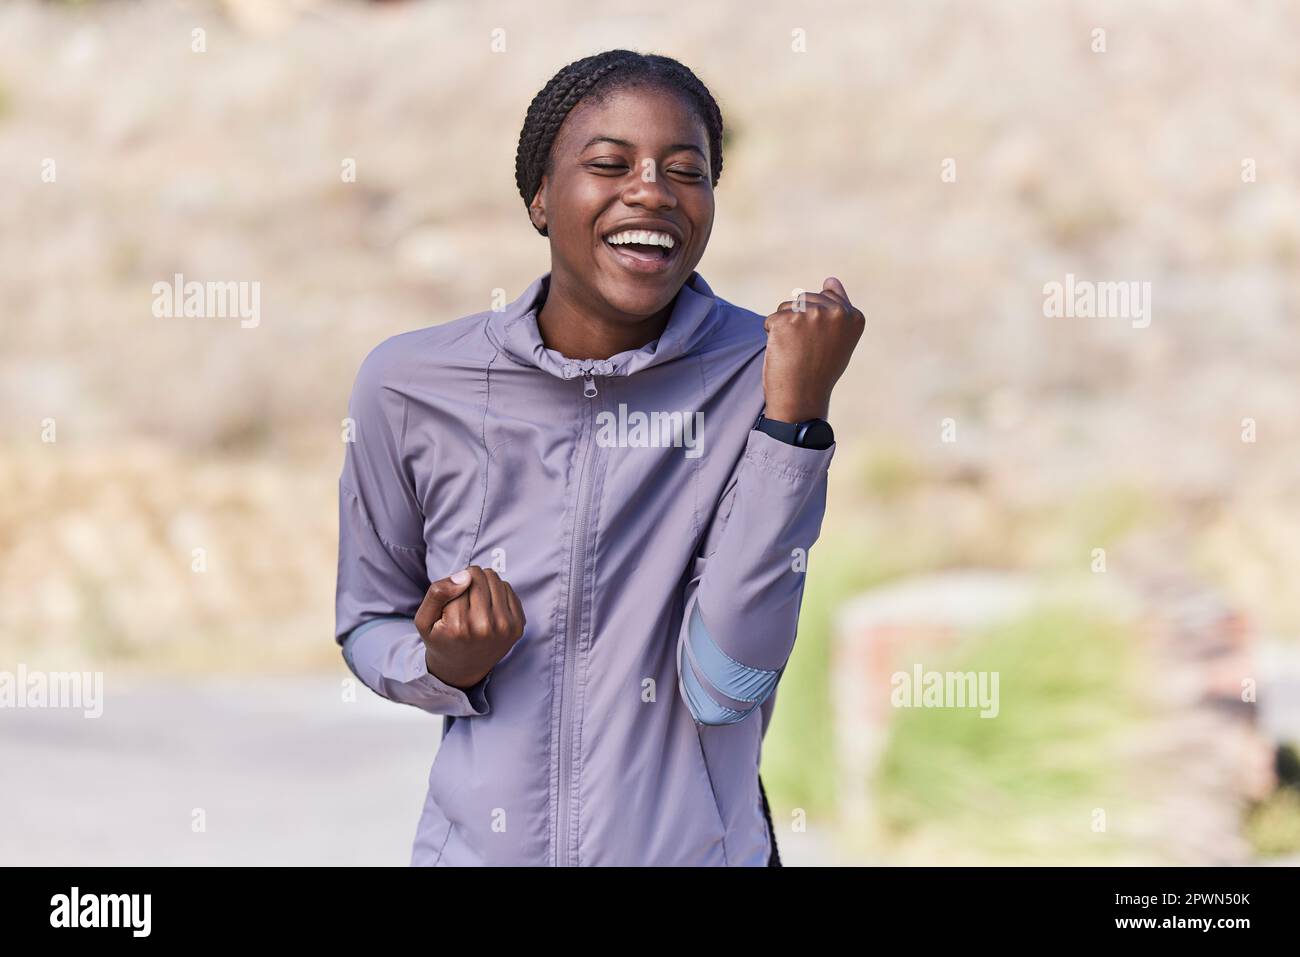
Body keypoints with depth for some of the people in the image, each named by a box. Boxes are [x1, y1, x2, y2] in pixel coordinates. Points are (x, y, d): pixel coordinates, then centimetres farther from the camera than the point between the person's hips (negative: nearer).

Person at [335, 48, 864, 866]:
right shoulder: (410, 386, -9)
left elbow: (725, 684, -20)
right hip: (480, 844, 1)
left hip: (693, 846, -1)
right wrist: (443, 667, -16)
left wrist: (795, 412, -24)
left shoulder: (761, 371, -13)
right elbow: (367, 627, 5)